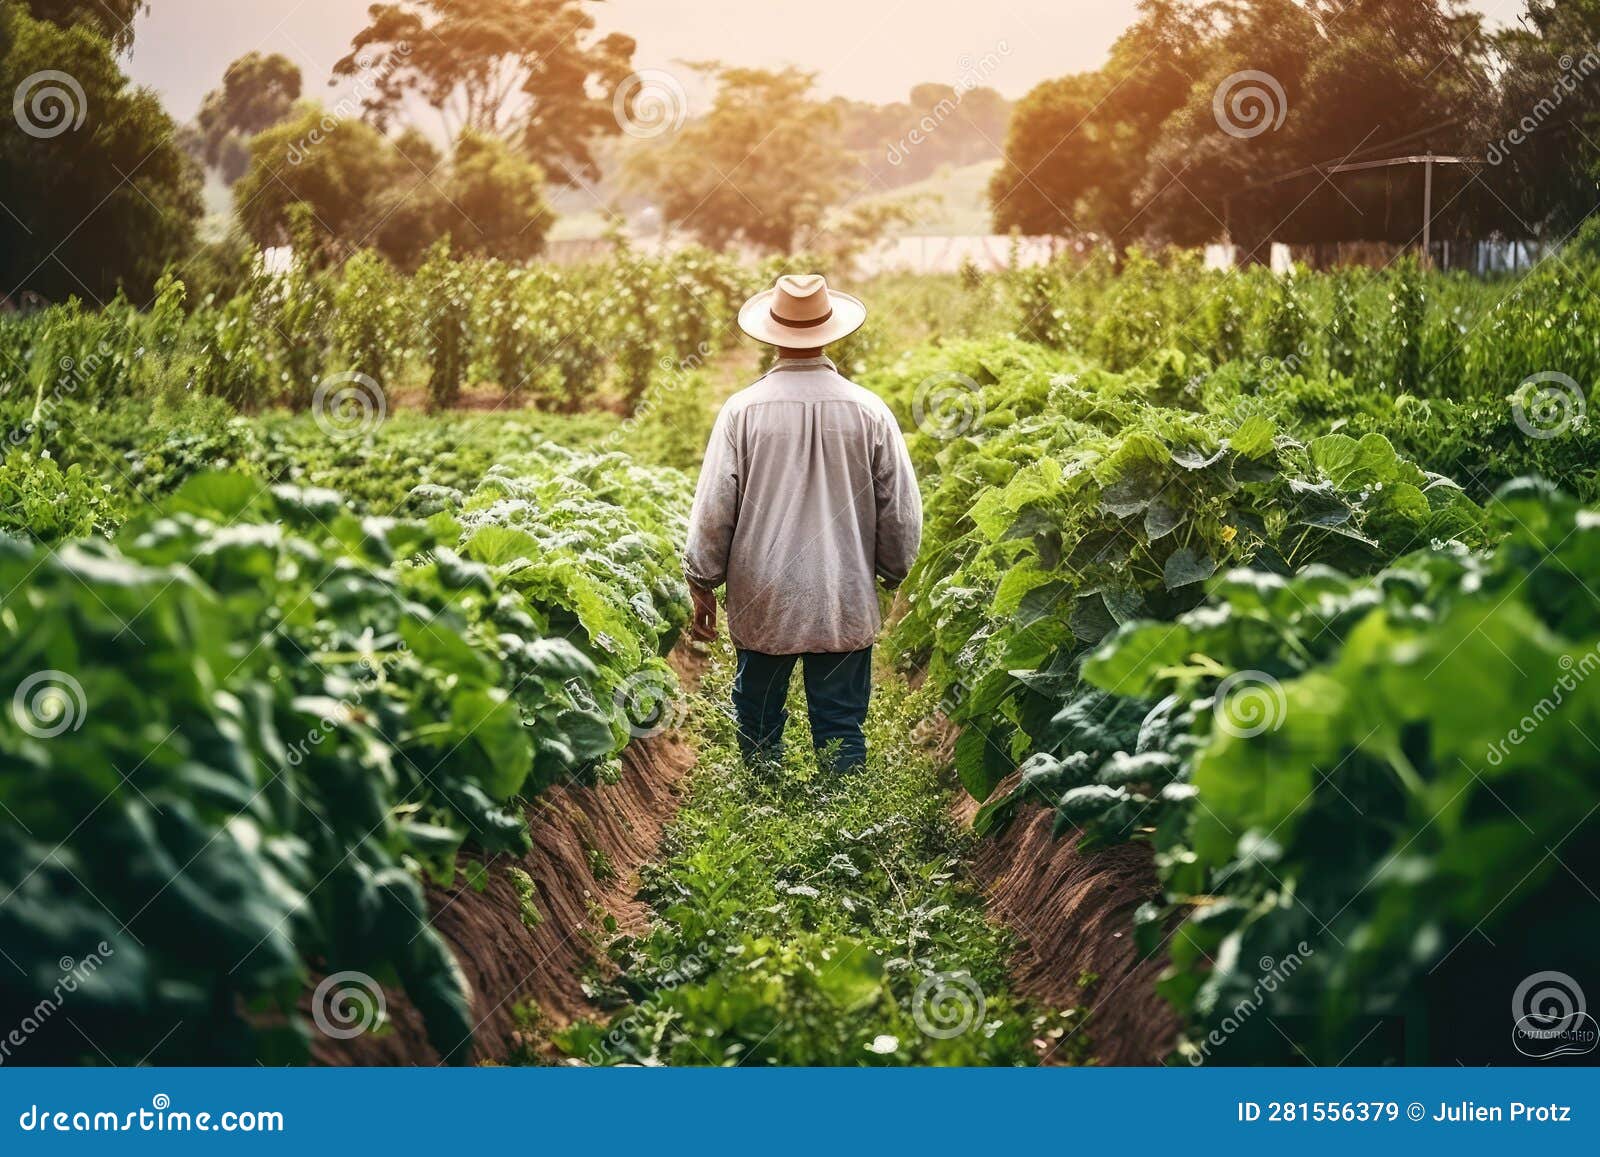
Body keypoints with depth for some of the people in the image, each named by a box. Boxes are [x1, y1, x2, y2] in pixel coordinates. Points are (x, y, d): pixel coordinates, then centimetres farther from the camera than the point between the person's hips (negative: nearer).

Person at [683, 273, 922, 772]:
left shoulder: (743, 410, -9)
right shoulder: (868, 411, -6)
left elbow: (714, 507, -5)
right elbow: (902, 509, 1)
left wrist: (702, 583, 8)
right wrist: (893, 572, 19)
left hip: (761, 603, 0)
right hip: (845, 604, 0)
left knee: (759, 721, 16)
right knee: (841, 729, 6)